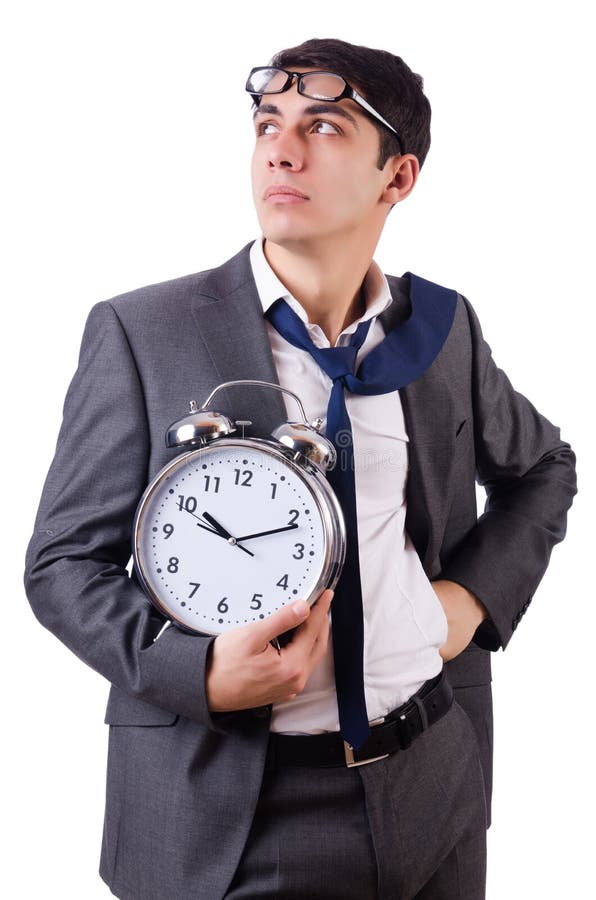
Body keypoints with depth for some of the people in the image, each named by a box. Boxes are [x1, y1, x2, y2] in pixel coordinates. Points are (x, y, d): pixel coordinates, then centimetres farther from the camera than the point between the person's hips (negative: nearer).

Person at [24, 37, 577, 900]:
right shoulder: (141, 333, -10)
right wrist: (202, 672, -22)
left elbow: (543, 467, 17)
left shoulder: (444, 326, 1)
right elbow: (63, 562, -6)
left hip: (433, 783, 4)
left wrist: (479, 591, 1)